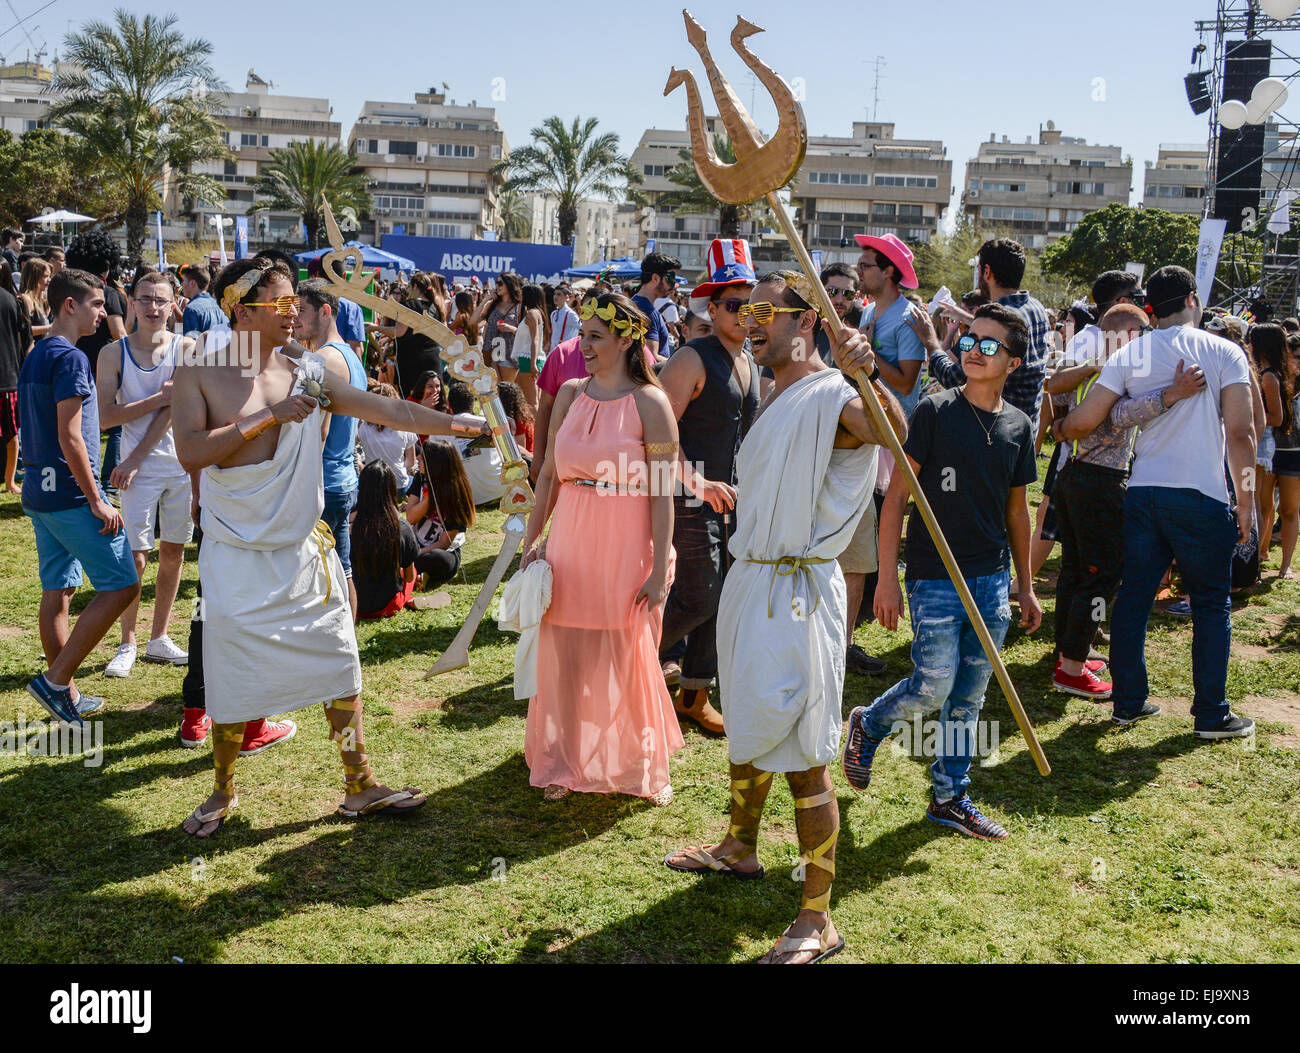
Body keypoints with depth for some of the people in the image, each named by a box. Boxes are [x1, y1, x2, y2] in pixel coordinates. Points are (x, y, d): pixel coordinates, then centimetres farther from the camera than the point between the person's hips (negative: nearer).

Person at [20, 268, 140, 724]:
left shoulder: (34, 357, 14)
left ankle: (65, 695, 20)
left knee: (57, 591, 13)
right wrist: (97, 501, -17)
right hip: (70, 493, -10)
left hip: (39, 491, 10)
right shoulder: (70, 358, -15)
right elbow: (70, 438, -20)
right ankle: (55, 680, -3)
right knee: (121, 586, -4)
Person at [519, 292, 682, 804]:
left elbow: (663, 492, -10)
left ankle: (641, 767, 29)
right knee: (566, 656, 8)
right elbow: (550, 474, 11)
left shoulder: (649, 402, -8)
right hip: (571, 540, 4)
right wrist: (532, 540, 7)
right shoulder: (571, 395, 6)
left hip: (627, 545, -4)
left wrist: (659, 569, -13)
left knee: (629, 661, 8)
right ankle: (565, 764, 27)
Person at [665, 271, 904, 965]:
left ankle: (817, 919, 5)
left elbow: (895, 430, -36)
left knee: (802, 756, -5)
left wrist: (867, 375, -50)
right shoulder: (773, 397, 16)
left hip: (799, 589, -9)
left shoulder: (832, 395, -13)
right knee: (746, 729, 23)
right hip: (749, 579, 9)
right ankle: (740, 849, 43)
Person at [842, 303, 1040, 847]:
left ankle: (950, 798, 24)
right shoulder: (935, 411, -7)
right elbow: (897, 495, -8)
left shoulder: (1018, 426, 7)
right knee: (934, 686, -6)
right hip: (935, 576, -5)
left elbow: (1016, 510, 16)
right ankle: (867, 725, 24)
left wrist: (1026, 587, 17)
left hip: (992, 579, 5)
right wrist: (887, 577, -13)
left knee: (969, 695, 10)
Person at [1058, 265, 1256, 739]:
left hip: (1142, 493, 3)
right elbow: (1240, 432, -8)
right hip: (1200, 496, -3)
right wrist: (1247, 499, 0)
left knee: (1133, 598, 11)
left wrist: (1056, 429, 20)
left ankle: (1128, 701, 19)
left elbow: (1083, 420, -2)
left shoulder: (1128, 355, 4)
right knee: (1211, 604, 9)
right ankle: (1210, 714, 13)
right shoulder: (1224, 352, -2)